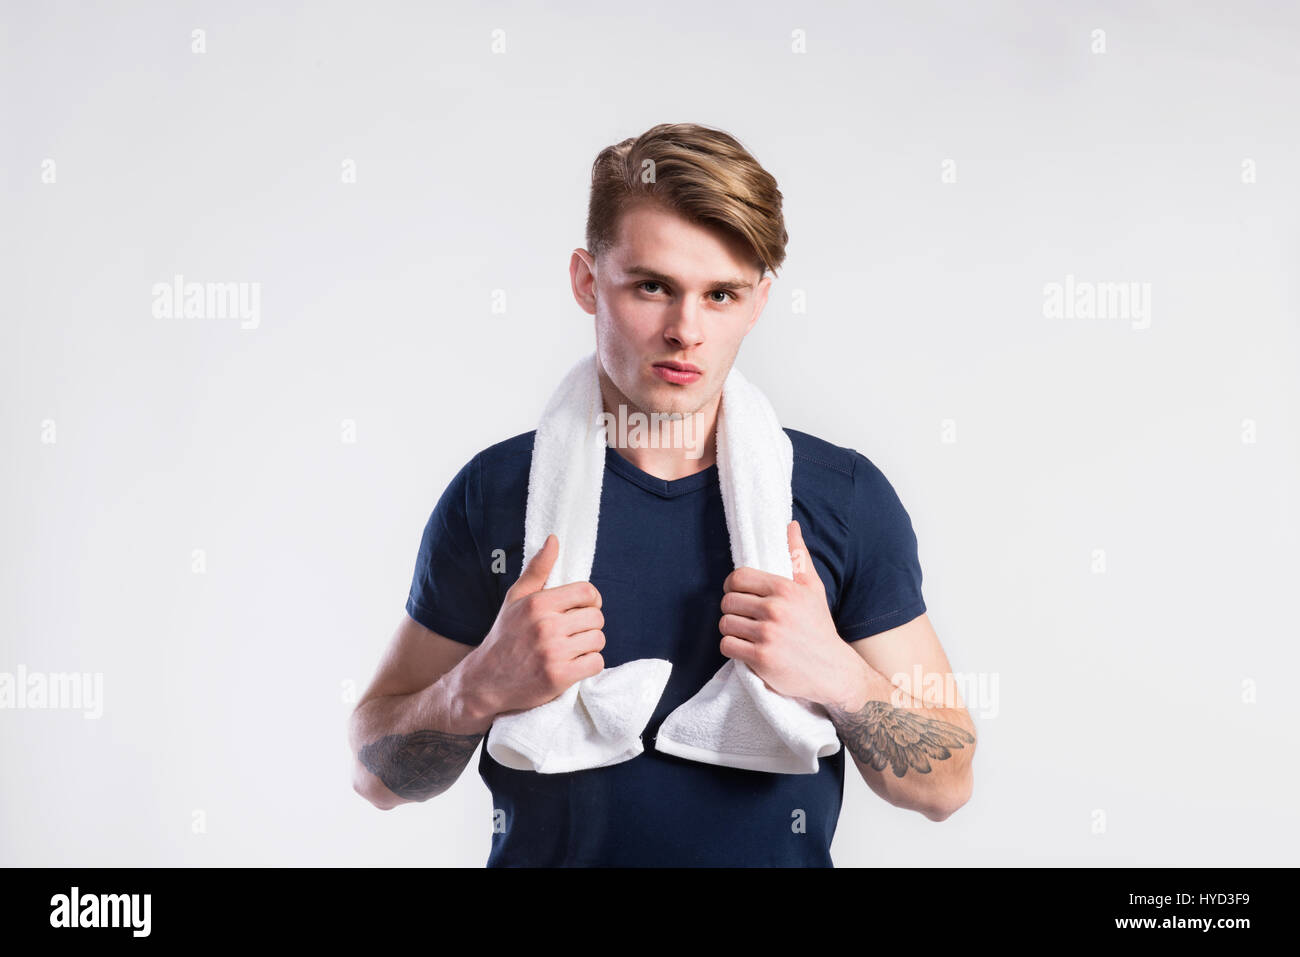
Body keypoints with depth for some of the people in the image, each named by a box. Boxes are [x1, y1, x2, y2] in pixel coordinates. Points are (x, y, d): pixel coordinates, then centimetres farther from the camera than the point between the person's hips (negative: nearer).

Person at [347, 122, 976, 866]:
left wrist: (839, 677, -20)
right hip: (540, 852, 0)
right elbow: (379, 775, -3)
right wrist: (482, 687, -20)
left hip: (779, 853, 0)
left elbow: (945, 786, -3)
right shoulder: (496, 493, -7)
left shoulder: (848, 497, -7)